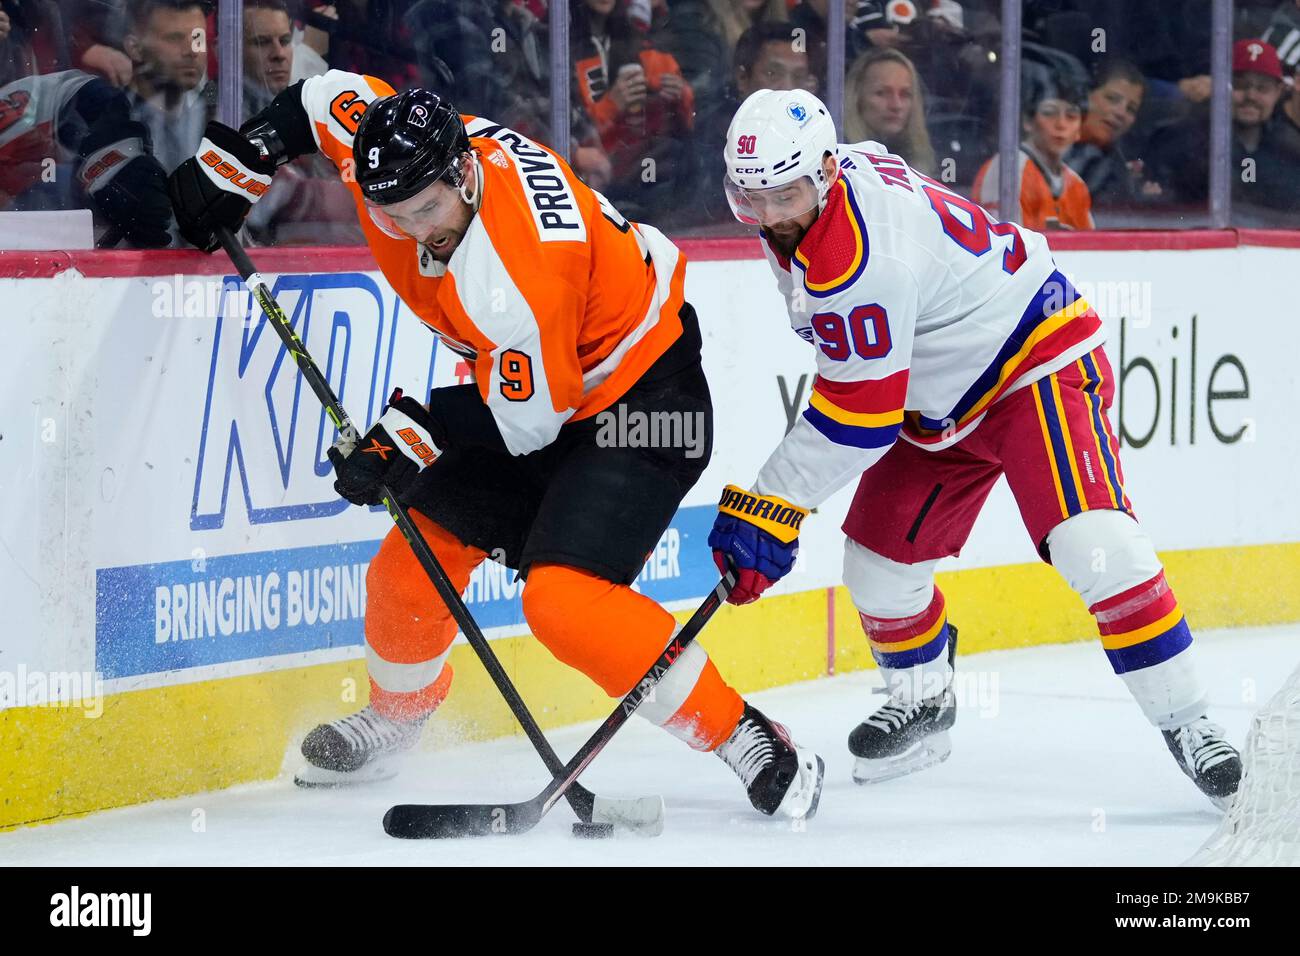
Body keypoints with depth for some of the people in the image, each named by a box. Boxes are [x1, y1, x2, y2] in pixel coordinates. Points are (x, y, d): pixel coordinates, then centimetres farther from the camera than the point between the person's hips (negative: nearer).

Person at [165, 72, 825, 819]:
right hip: (528, 381, 9)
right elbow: (328, 98, 6)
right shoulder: (396, 152, -16)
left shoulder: (512, 281, -37)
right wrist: (234, 164, 7)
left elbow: (530, 420, -24)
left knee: (565, 597, -25)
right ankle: (398, 714, 39)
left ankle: (751, 744, -18)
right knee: (417, 554, 10)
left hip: (638, 393, -9)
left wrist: (411, 438, -20)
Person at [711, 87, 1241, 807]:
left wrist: (770, 507, -26)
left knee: (1091, 545, -26)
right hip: (937, 392, 10)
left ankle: (1185, 725, -18)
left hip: (1036, 357, -10)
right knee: (877, 561, 6)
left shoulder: (857, 256, -34)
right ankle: (923, 706, 31)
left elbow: (858, 416, -31)